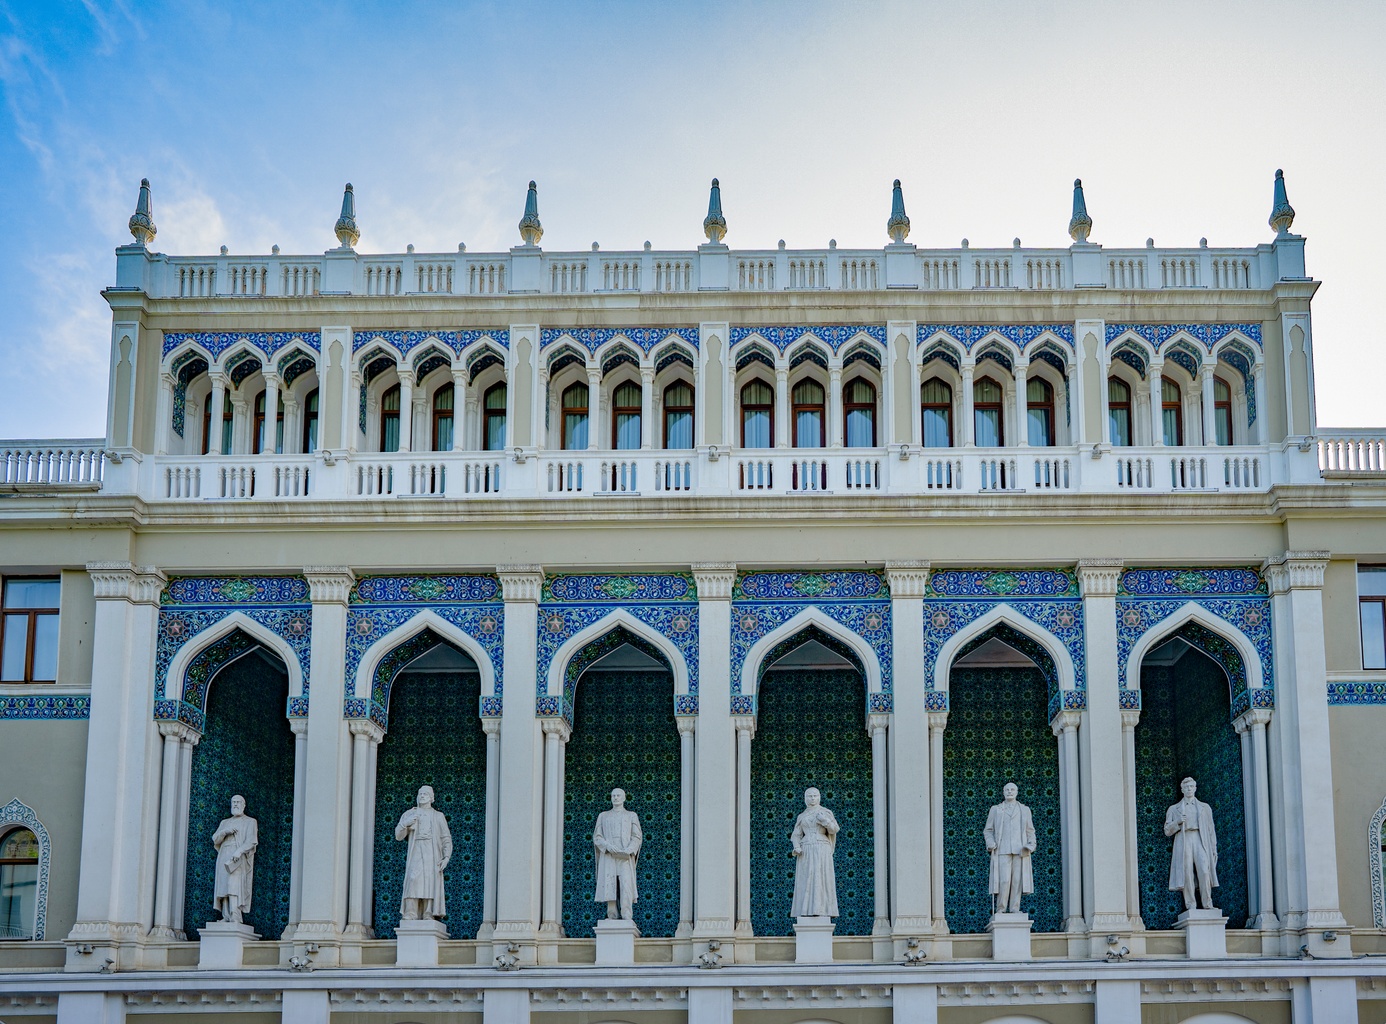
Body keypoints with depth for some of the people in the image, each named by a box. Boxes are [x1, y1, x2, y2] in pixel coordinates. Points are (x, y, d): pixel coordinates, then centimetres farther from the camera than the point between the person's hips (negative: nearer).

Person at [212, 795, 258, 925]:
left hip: (239, 859, -5)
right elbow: (215, 839, 14)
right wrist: (225, 831, -7)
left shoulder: (250, 822, 10)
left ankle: (236, 917, -30)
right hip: (224, 858, 5)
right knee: (224, 887, -6)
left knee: (234, 885, -21)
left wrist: (240, 851, -22)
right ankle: (227, 917, -9)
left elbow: (252, 841, -5)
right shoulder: (225, 822, 25)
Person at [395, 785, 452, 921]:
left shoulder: (438, 816, 18)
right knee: (413, 882, -19)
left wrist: (446, 857, -5)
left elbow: (446, 839, 12)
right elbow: (398, 835, 11)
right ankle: (410, 917, -26)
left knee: (431, 885, -12)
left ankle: (428, 916, -15)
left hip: (433, 855, 1)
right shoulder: (409, 814, 19)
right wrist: (405, 823, -9)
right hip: (415, 855, -1)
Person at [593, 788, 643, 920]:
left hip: (625, 857, -1)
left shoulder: (632, 816, 15)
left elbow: (637, 836, 6)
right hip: (608, 856, 1)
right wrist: (608, 846, -11)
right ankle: (612, 916, -6)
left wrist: (629, 850, -12)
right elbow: (597, 836, 8)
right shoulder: (603, 816, 16)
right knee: (609, 885, -8)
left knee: (626, 885, -14)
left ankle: (627, 917, -19)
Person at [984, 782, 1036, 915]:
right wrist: (991, 843, -4)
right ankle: (1001, 909, -8)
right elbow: (988, 830, 14)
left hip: (1020, 851, 2)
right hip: (1002, 851, -2)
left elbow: (1030, 831, 17)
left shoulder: (1024, 810, 19)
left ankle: (1014, 909, -1)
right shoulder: (995, 809, 16)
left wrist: (1030, 845, 1)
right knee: (1004, 880, -12)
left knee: (1017, 880, -4)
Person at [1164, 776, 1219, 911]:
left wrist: (1214, 849, 8)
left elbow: (1211, 829, 18)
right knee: (1187, 874, -10)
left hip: (1200, 841, 0)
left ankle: (1207, 904, -15)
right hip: (1183, 841, 0)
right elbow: (1167, 831, 14)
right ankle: (1191, 906, -11)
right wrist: (1178, 822, -5)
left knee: (1204, 871, -17)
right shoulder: (1174, 809, 19)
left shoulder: (1205, 808, 22)